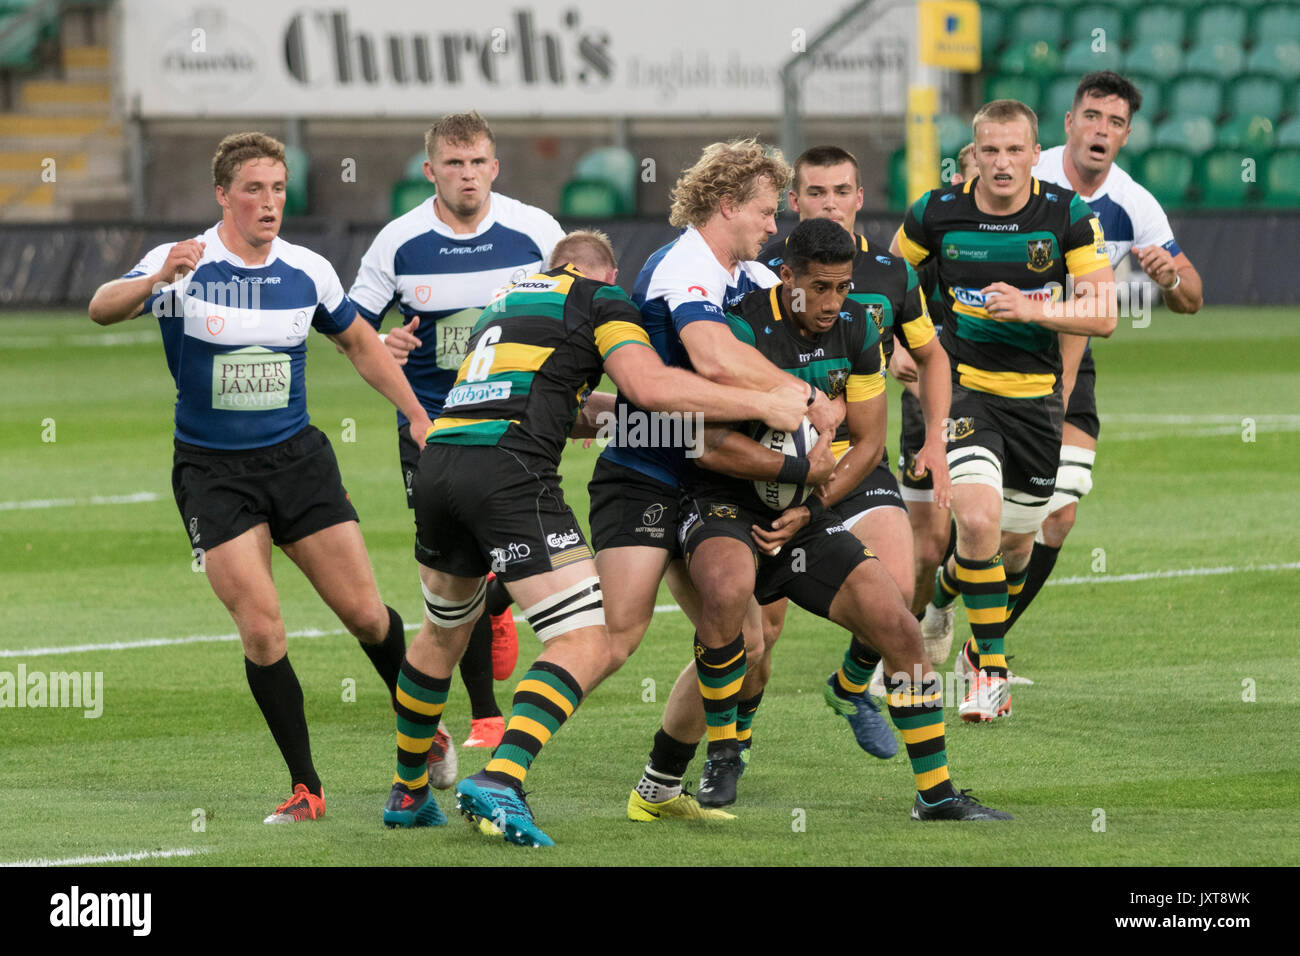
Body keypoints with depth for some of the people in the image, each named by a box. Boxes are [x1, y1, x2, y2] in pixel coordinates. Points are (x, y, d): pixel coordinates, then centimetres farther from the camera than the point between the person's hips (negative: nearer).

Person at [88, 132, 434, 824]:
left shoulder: (308, 273, 0)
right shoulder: (182, 268, -11)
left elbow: (360, 343, 18)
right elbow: (102, 309, -29)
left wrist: (417, 416, 13)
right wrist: (155, 281, -49)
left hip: (296, 456, 3)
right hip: (212, 473, -3)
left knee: (364, 613, 1)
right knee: (260, 628, -12)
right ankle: (305, 787, -1)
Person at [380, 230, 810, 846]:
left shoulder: (506, 302, 31)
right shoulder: (600, 300, 10)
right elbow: (650, 385, -6)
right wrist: (763, 404, -2)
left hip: (438, 462, 8)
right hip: (511, 473, -8)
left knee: (443, 634, 30)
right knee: (585, 649, -8)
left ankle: (408, 793, 40)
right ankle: (498, 783, -25)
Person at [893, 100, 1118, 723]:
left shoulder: (1067, 215, -9)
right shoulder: (938, 212, -7)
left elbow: (1102, 314, -12)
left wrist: (1031, 309, -26)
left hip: (1037, 393, 2)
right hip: (962, 385, -2)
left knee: (1016, 543, 12)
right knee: (978, 520, -22)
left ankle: (939, 591, 46)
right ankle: (991, 671, -10)